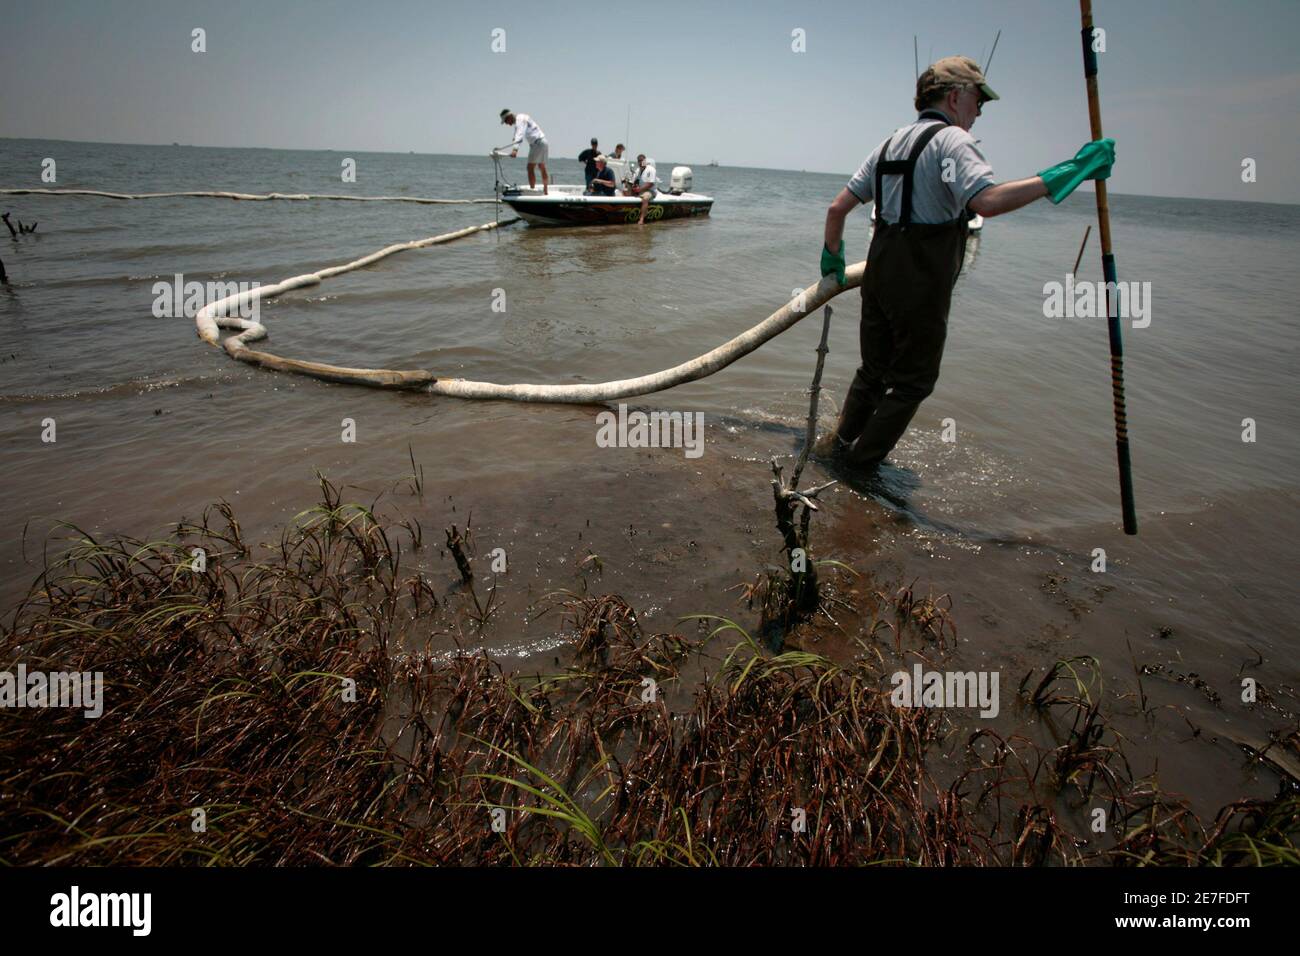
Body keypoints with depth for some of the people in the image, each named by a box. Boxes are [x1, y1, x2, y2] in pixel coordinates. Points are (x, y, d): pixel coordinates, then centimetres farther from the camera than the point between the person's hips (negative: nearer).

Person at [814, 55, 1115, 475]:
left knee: (874, 369, 20)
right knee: (913, 380, 5)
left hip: (879, 271, 8)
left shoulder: (891, 143, 17)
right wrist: (1063, 175, -24)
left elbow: (837, 208, 17)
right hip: (921, 283, -8)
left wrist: (832, 255, 30)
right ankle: (859, 462, 11)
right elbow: (987, 201, -27)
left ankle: (838, 444, 28)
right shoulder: (950, 138, -8)